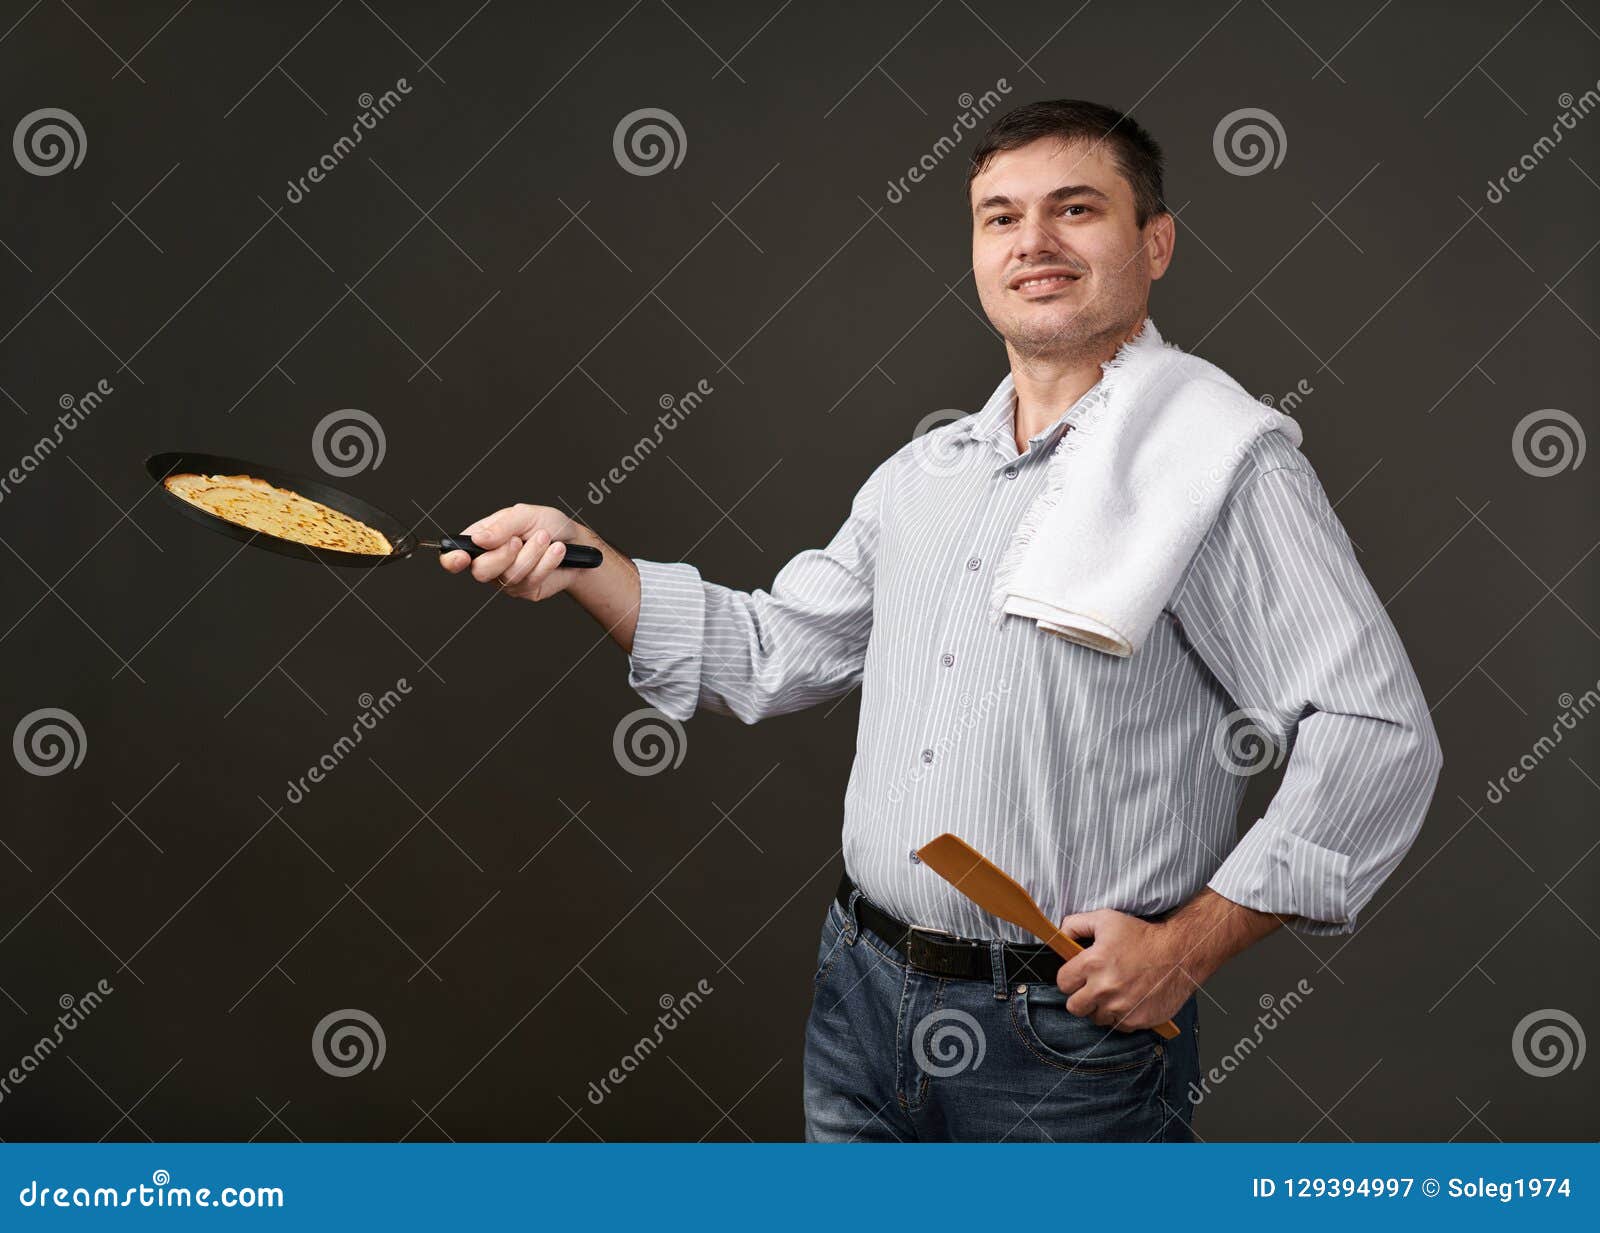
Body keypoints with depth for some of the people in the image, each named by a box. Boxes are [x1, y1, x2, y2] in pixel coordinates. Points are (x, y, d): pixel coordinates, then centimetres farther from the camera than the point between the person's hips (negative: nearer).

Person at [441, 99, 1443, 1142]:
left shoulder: (1225, 467, -12)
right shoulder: (919, 477, 10)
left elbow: (1380, 734, -16)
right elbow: (769, 655, 16)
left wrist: (1185, 946, -17)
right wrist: (578, 557, 5)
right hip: (862, 999, 7)